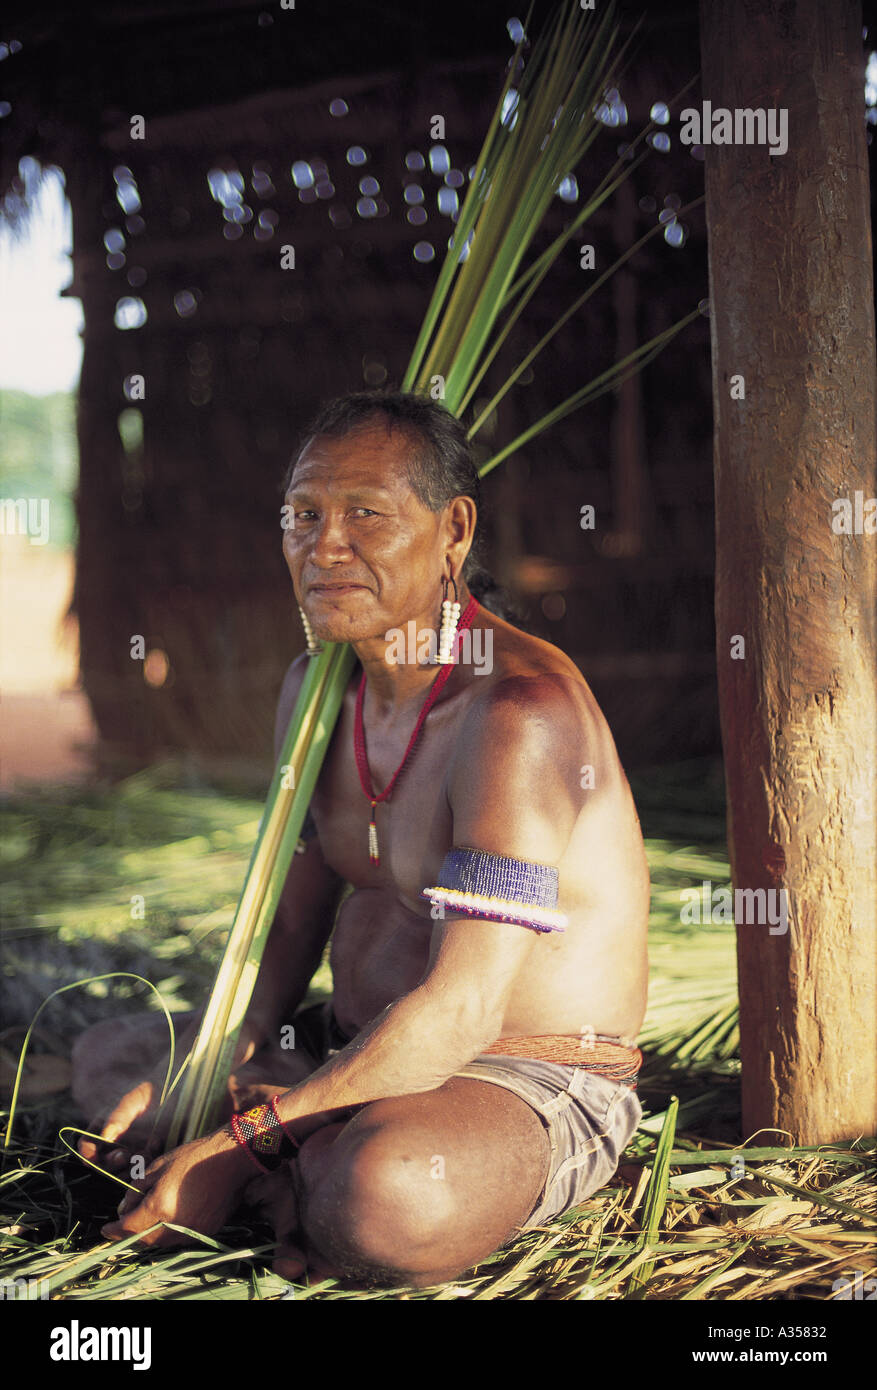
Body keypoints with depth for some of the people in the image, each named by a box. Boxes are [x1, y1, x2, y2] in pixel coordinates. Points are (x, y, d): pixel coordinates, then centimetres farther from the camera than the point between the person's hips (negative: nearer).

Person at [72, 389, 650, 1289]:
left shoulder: (520, 711, -24)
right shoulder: (315, 688, 5)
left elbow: (459, 1013, -28)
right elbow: (291, 926, 11)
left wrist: (241, 1144, -26)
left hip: (534, 1089, -9)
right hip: (360, 1051, 9)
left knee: (388, 1194, -41)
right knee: (105, 1056, 15)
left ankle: (270, 1183, -6)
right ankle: (310, 1189, -8)